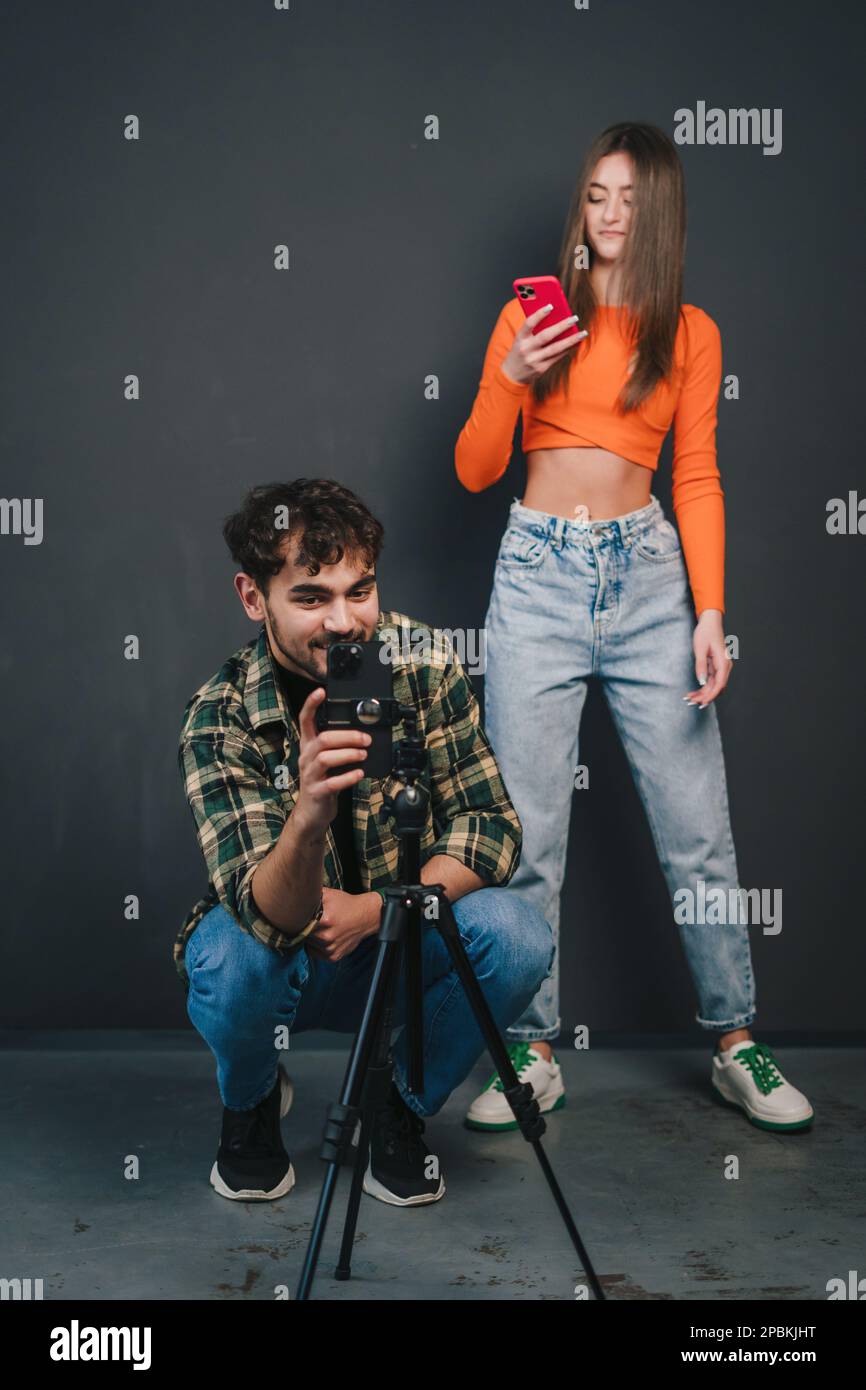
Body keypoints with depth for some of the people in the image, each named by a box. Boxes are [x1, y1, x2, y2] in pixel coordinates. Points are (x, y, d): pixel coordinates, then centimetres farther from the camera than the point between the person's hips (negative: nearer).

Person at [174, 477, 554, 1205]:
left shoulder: (421, 660, -17)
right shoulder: (220, 718, -23)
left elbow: (493, 826, -14)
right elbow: (273, 916, -33)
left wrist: (372, 911, -25)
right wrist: (309, 815, -54)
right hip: (285, 951, -1)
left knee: (517, 937, -27)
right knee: (233, 958, -34)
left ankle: (402, 1101, 3)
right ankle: (251, 1100, 4)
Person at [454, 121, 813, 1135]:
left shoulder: (690, 334, 10)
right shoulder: (530, 315, 8)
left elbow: (696, 479, 9)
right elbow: (474, 472, 5)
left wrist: (710, 612, -1)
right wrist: (509, 380, -12)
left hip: (649, 574, 1)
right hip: (540, 574, 0)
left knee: (699, 832, 1)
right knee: (527, 836, -1)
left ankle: (736, 1046, 16)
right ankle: (533, 1056, 12)